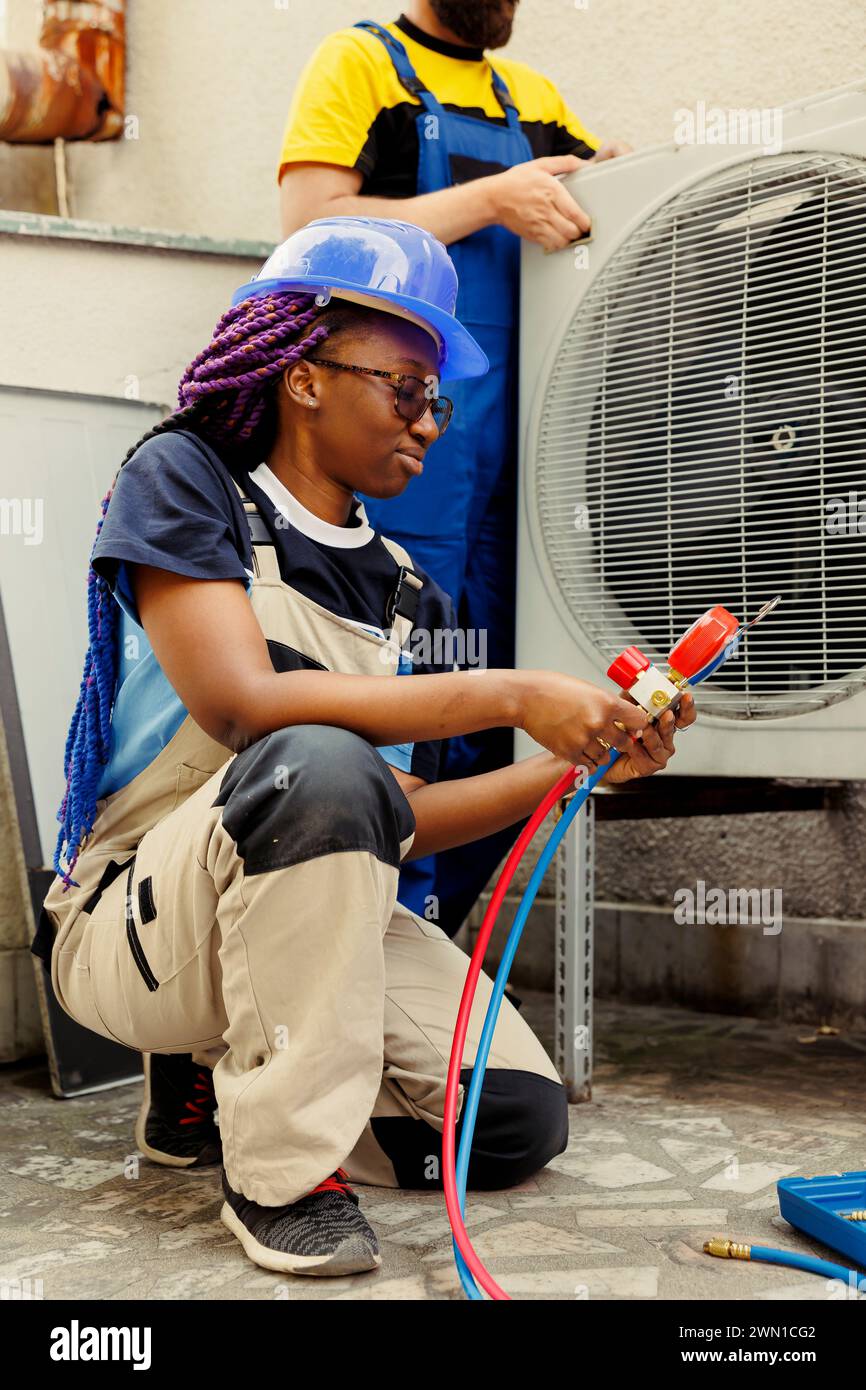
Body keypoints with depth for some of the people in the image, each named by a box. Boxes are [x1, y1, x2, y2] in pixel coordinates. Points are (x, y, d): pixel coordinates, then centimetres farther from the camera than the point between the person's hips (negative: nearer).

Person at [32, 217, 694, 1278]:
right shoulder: (180, 477, -8)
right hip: (131, 916, -6)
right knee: (316, 763, -36)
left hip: (321, 913, 6)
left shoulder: (398, 589, 8)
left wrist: (571, 768, -8)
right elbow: (244, 705, -25)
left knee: (517, 1122, -10)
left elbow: (390, 821, 3)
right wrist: (513, 696, -26)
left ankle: (210, 1080, 11)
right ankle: (281, 1169, -21)